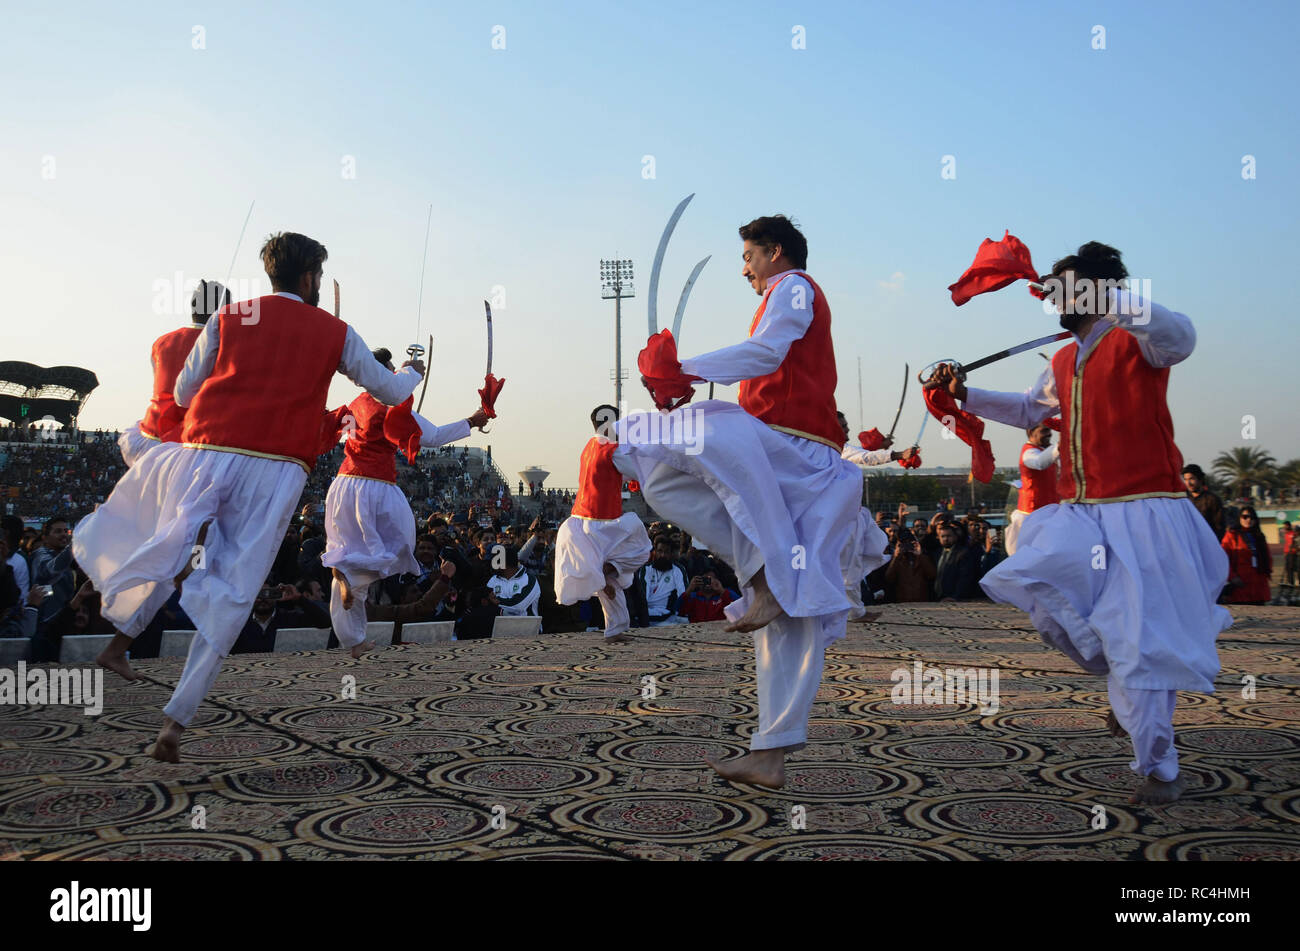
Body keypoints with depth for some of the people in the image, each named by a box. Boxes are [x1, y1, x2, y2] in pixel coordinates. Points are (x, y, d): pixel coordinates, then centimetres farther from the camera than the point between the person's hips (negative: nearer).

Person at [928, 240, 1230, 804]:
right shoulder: (1062, 364, 18)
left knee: (1141, 640, -7)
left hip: (1141, 510, -7)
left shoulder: (1136, 341, -5)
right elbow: (1027, 409, 35)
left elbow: (1180, 337, -29)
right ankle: (1128, 688, 13)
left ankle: (1159, 769, 8)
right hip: (1080, 514, 7)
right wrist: (965, 395, 26)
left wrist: (1097, 294, -34)